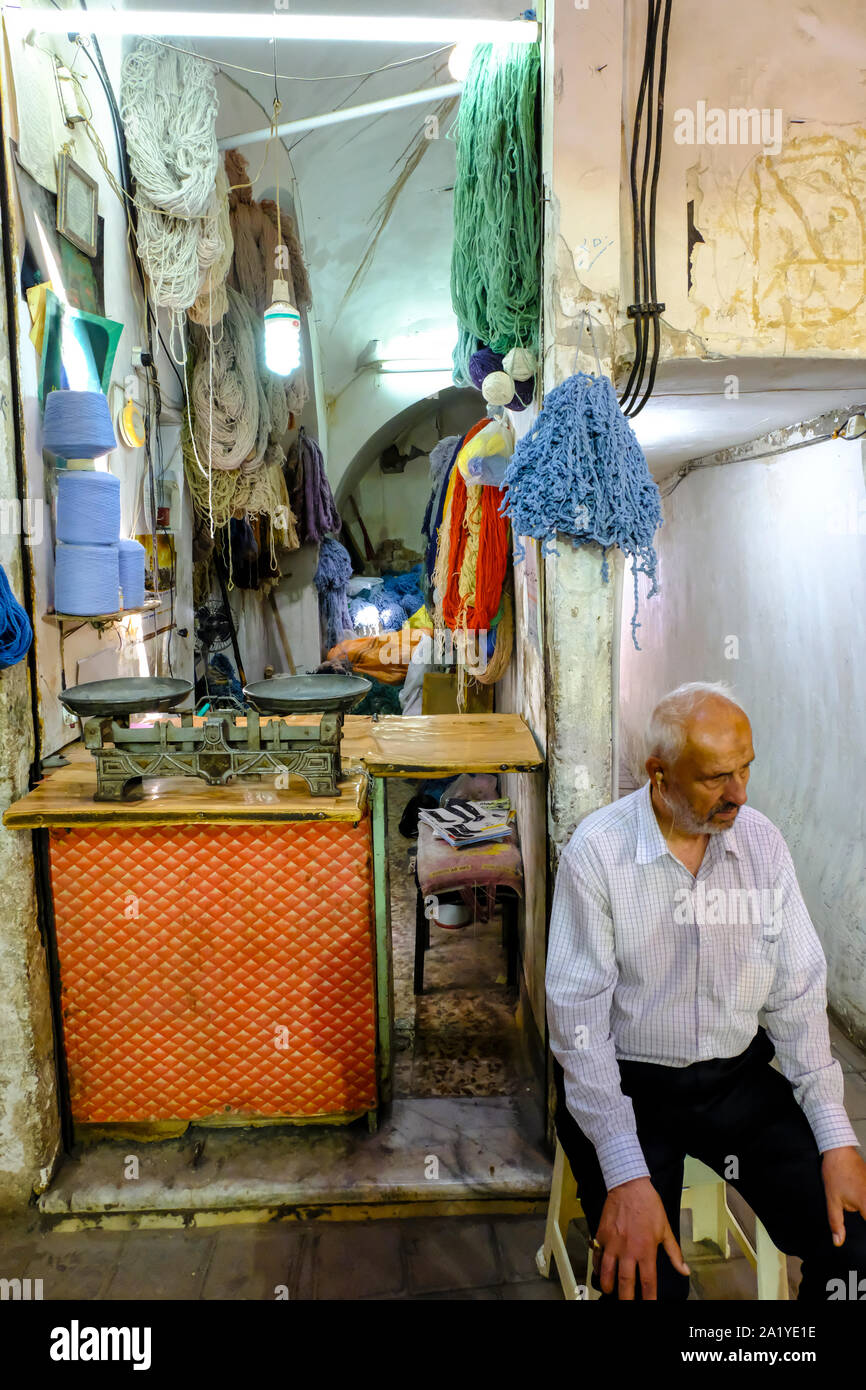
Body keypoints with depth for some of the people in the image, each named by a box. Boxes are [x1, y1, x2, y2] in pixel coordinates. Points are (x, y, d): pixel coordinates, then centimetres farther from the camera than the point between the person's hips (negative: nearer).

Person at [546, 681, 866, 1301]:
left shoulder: (762, 841, -2)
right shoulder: (597, 852, -16)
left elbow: (798, 992, 1)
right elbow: (579, 1020, -17)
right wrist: (626, 1177, -24)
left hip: (739, 1077, 4)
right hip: (627, 1084, -4)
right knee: (647, 1279, -22)